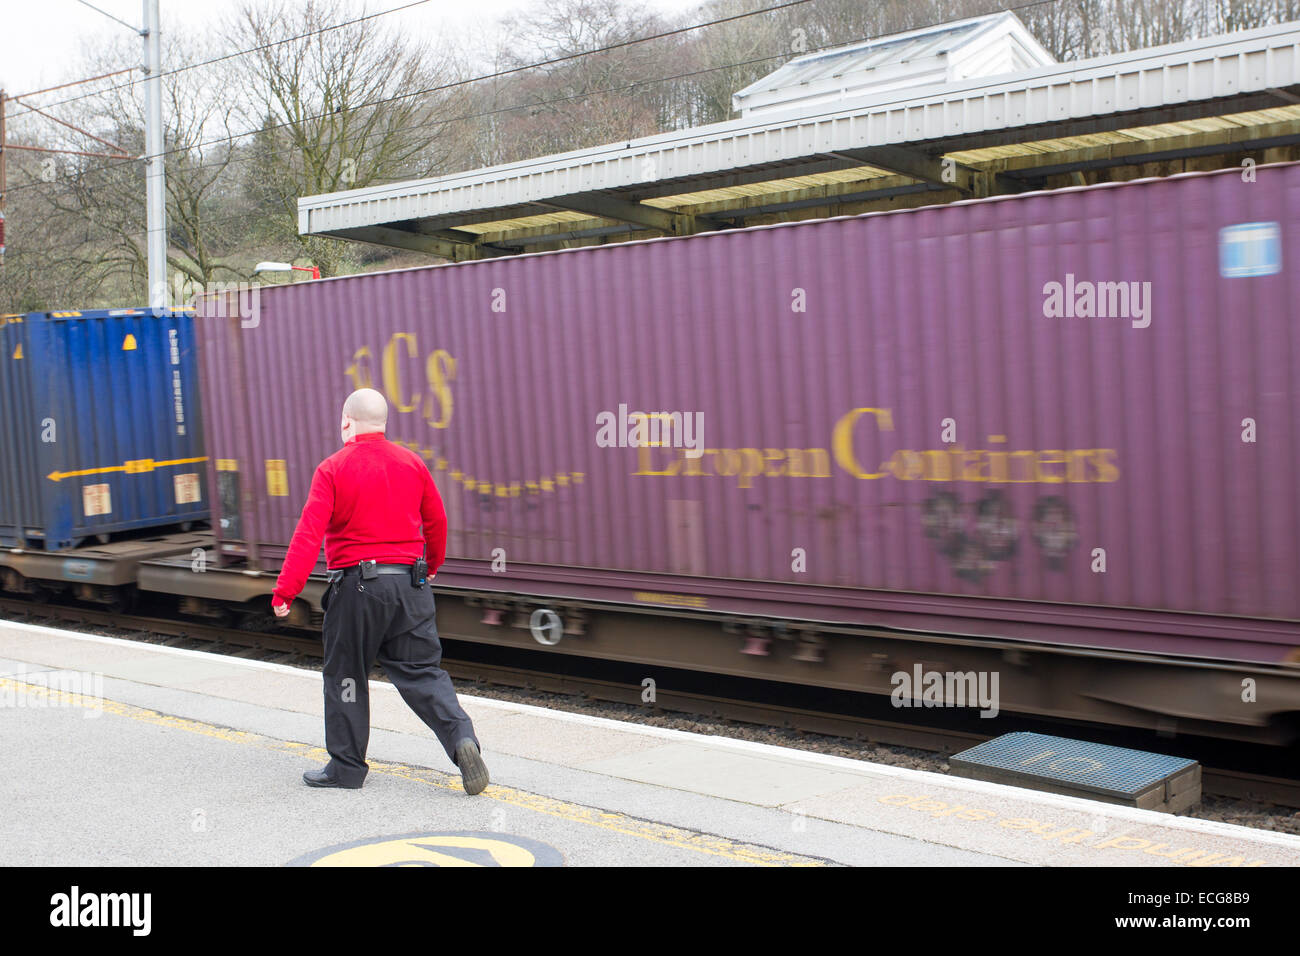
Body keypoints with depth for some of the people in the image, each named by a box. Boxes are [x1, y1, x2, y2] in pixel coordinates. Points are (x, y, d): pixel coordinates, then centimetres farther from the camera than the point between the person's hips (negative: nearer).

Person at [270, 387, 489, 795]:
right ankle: (461, 736, -12)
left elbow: (308, 535, -15)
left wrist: (284, 591, -14)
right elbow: (436, 523, 14)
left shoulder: (332, 469, -7)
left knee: (346, 674, 11)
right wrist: (430, 566, 32)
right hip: (410, 584, 4)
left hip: (357, 585, -4)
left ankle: (347, 765, 19)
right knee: (421, 671, 8)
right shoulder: (412, 463, 6)